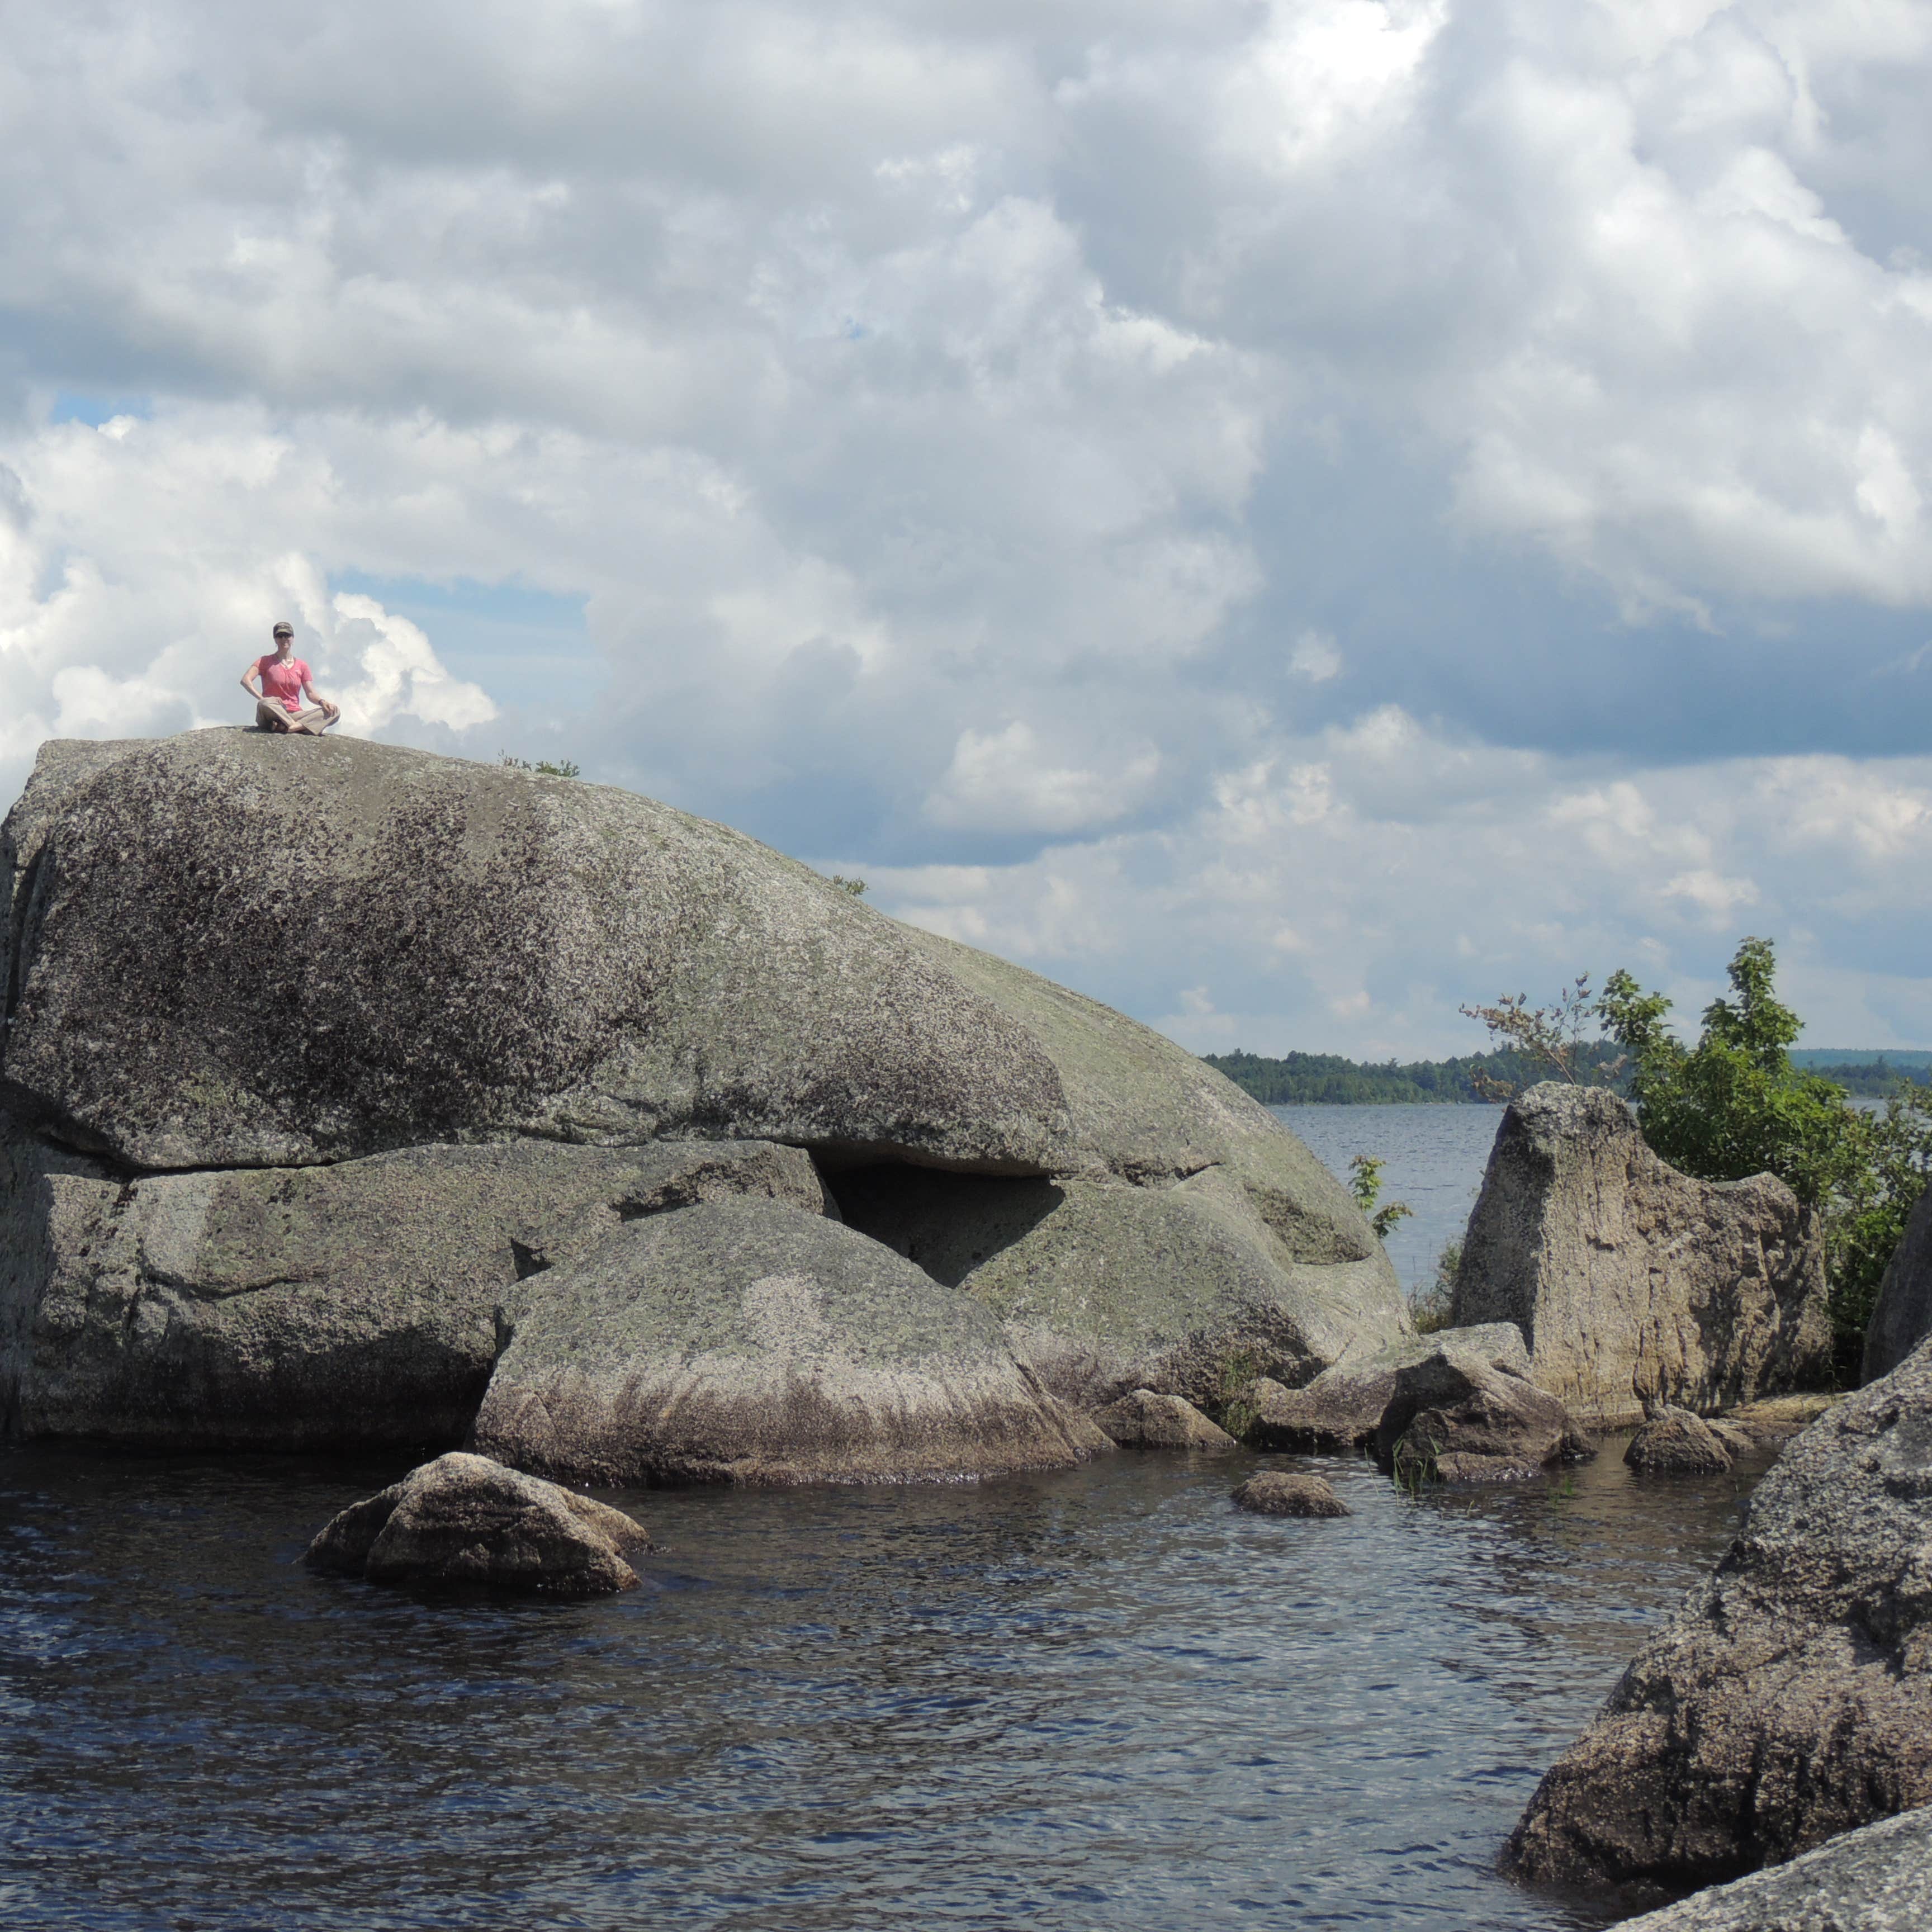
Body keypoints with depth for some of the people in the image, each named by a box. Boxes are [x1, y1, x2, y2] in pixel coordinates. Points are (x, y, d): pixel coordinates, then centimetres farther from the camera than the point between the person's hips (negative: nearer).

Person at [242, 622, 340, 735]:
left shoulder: (301, 666, 15)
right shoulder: (266, 662, 7)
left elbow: (311, 693, 9)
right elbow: (245, 680, -8)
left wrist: (322, 701, -15)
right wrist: (262, 699, -23)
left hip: (295, 716, 4)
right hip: (272, 716, -4)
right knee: (265, 704, -39)